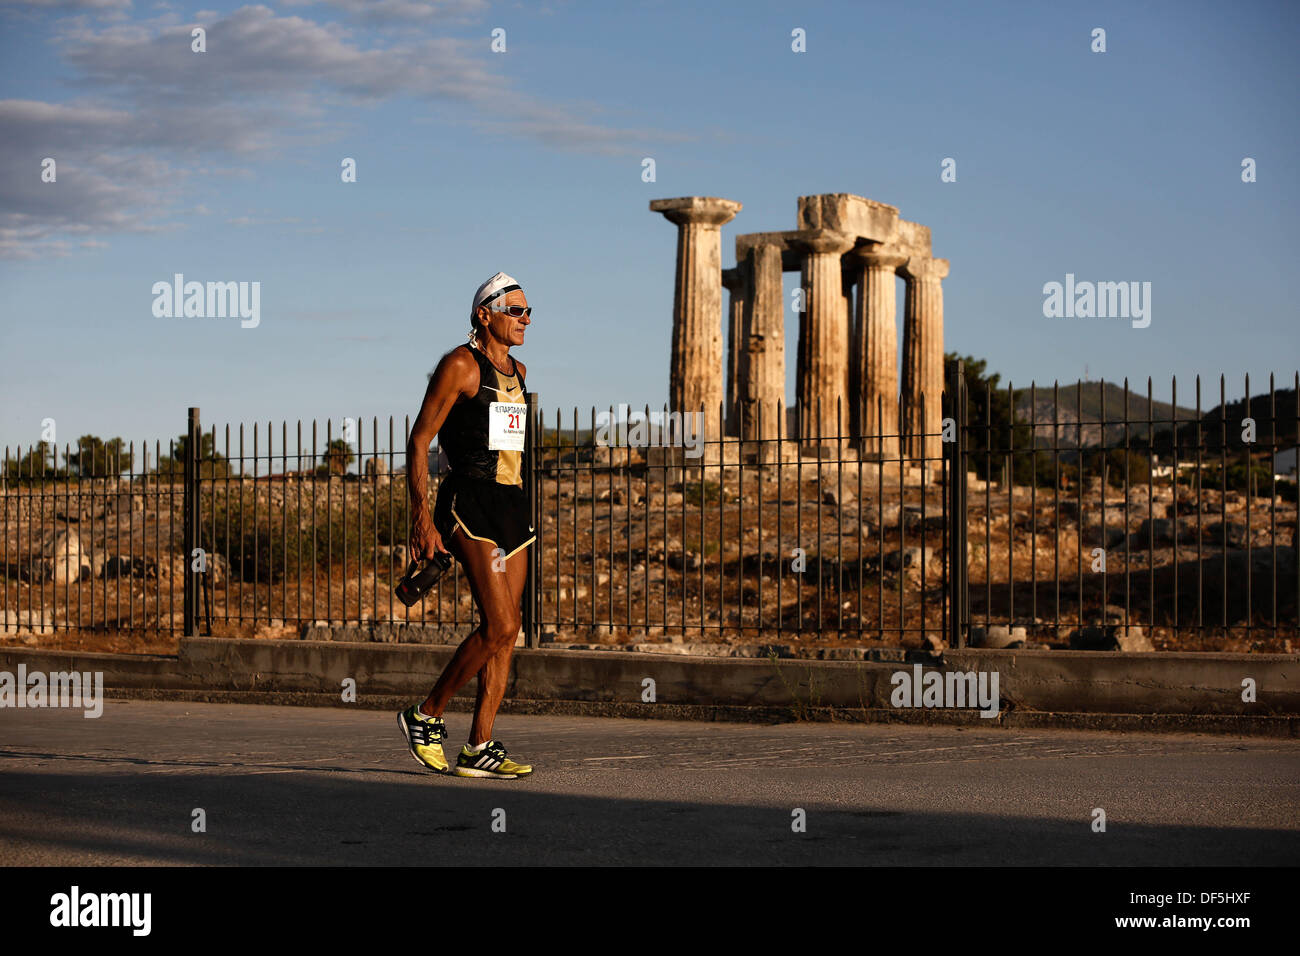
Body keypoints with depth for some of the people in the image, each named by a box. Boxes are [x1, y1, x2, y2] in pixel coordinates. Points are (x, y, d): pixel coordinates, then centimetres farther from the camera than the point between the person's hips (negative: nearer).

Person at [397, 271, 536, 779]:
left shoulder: (517, 371, 17)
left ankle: (479, 747, 7)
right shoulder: (460, 364, -6)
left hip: (511, 503, 8)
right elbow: (418, 440, -9)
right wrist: (422, 517, -16)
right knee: (499, 624, -15)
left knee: (507, 629, 3)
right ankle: (426, 716, 1)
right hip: (469, 502, -8)